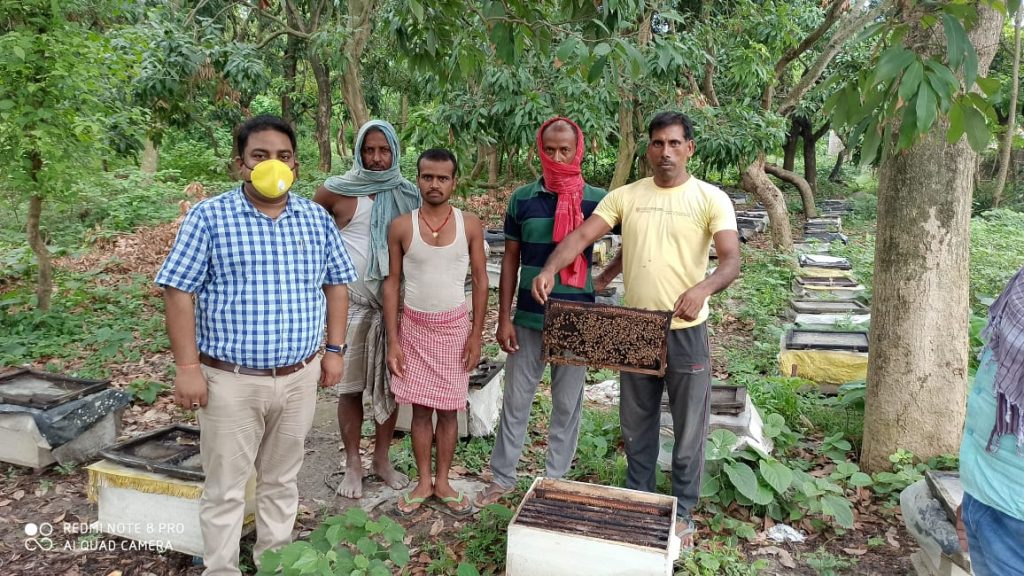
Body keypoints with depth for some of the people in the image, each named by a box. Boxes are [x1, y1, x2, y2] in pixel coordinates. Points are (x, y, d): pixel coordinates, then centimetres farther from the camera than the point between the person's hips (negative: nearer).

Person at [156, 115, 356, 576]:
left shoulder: (317, 219, 5)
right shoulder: (209, 217, -7)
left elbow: (335, 284, 11)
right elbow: (178, 291, -8)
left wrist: (334, 350, 7)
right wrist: (188, 367, -12)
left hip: (299, 377, 4)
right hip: (231, 380, -3)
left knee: (281, 480, 19)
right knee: (225, 487, 9)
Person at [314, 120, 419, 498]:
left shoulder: (407, 194, 5)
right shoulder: (338, 191, -3)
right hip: (351, 301, -2)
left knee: (389, 381, 10)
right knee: (351, 385, 5)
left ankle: (382, 459, 25)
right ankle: (353, 464, 19)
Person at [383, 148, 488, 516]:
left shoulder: (470, 225, -3)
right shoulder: (401, 227, -4)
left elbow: (480, 280, 1)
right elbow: (392, 283, -1)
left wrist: (476, 334, -4)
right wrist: (392, 340, -5)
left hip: (455, 327, 0)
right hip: (414, 326, 0)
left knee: (448, 409, 7)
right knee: (420, 409, 7)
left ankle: (443, 483, 21)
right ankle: (423, 482, 21)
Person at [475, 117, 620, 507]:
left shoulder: (597, 200, -3)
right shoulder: (522, 199, 0)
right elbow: (510, 260, 3)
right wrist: (504, 317, -2)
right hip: (528, 318, 1)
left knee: (567, 403, 10)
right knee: (515, 400, 10)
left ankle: (555, 481, 25)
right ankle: (502, 478, 24)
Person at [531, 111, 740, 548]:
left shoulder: (711, 199, -6)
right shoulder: (624, 196, 2)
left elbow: (731, 261, -16)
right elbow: (581, 236, -7)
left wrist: (702, 288, -38)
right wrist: (550, 269, -27)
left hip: (685, 331, -2)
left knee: (688, 428, 10)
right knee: (636, 425, 17)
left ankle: (683, 512, 29)